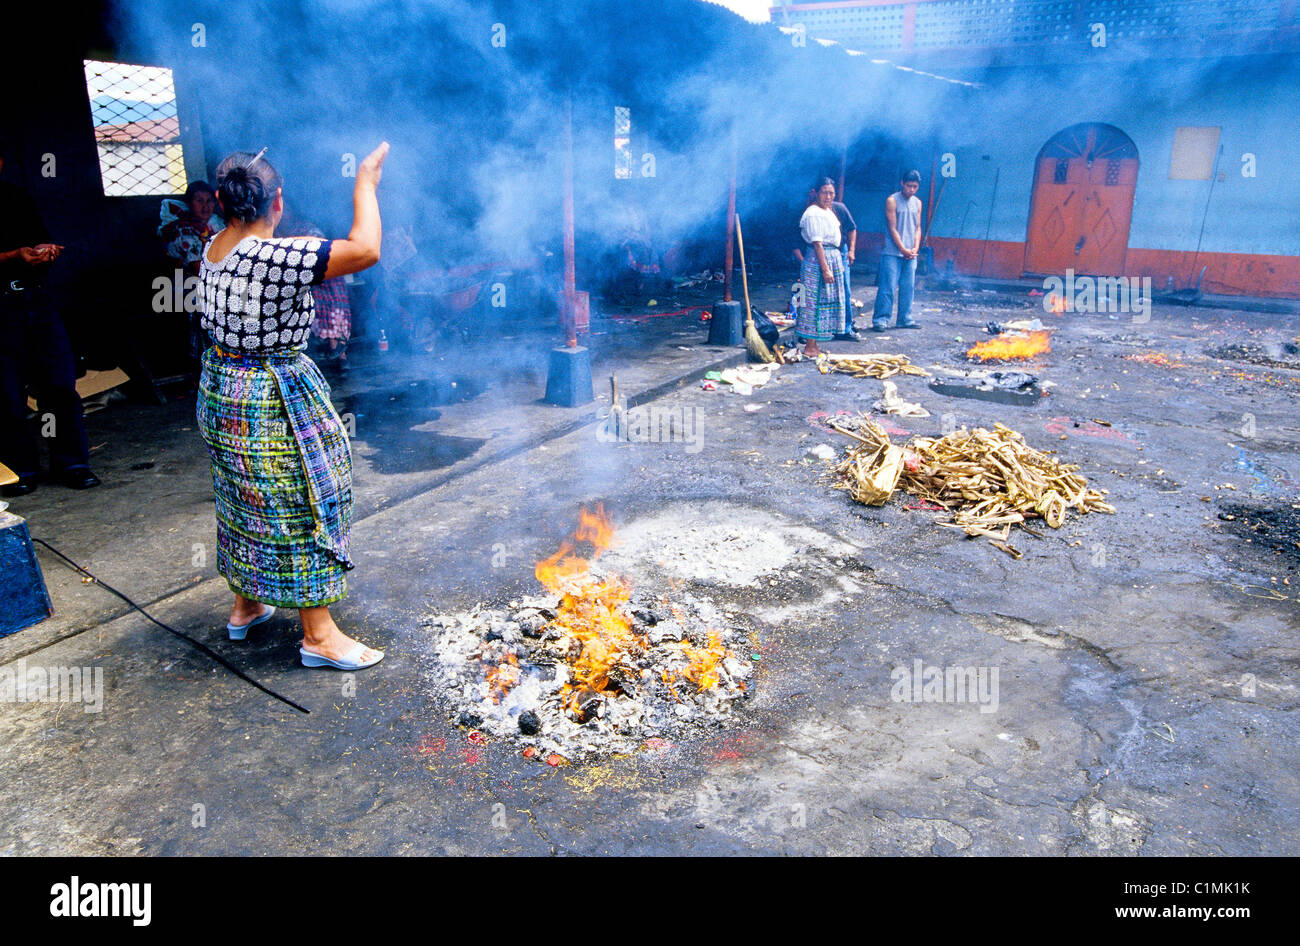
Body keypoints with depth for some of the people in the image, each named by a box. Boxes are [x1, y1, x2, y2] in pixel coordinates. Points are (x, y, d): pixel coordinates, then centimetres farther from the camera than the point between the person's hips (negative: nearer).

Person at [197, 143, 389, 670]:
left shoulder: (213, 250, 1)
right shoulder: (277, 257, -25)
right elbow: (366, 250, -29)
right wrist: (365, 183, -15)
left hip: (221, 390, 9)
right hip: (274, 400, -9)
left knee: (244, 502, 22)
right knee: (300, 509, 1)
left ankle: (245, 606, 39)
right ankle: (319, 635, 11)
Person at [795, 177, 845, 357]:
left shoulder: (829, 211, 16)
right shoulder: (814, 213, -14)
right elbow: (817, 243, -20)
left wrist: (838, 264, 21)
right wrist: (825, 269, -24)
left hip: (833, 258, 10)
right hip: (818, 260, -10)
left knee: (826, 302, 11)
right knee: (815, 301, -8)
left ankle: (815, 344, 16)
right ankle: (809, 347, -4)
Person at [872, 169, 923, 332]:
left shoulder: (917, 203, 13)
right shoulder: (892, 201, -4)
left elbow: (917, 228, 13)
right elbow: (892, 229, -8)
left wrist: (915, 248, -2)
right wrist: (903, 249, -11)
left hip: (910, 254, 6)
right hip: (892, 253, -5)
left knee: (908, 288, 7)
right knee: (888, 288, -8)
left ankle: (905, 319, 16)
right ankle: (880, 320, -4)